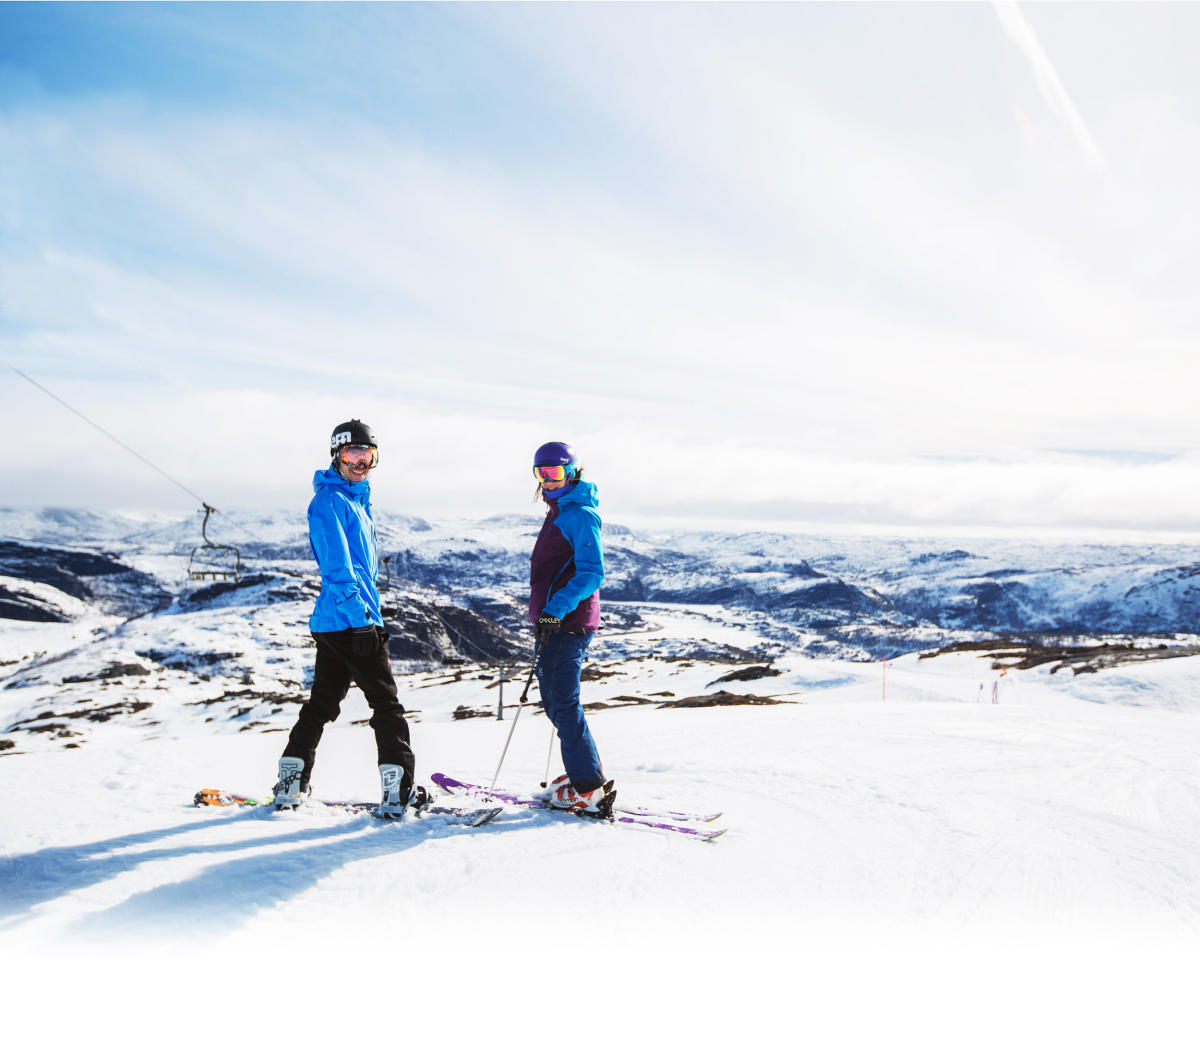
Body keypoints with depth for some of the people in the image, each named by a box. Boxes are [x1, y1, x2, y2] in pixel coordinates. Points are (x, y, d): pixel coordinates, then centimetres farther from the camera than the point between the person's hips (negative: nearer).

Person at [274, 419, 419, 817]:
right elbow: (337, 566, -18)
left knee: (323, 702, 13)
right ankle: (397, 791, -7)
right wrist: (362, 618, -22)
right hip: (349, 620, -10)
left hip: (333, 622, 10)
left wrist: (369, 611, 24)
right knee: (386, 703, -7)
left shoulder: (356, 499, 20)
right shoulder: (330, 500, -11)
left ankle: (290, 786, 17)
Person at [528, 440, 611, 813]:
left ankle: (589, 789, -5)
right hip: (554, 619, 10)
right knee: (554, 701, 14)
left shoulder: (579, 515, -12)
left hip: (567, 621, -10)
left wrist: (556, 608, -28)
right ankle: (585, 773, 23)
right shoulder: (559, 513, 18)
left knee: (563, 703, -9)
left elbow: (591, 572, -20)